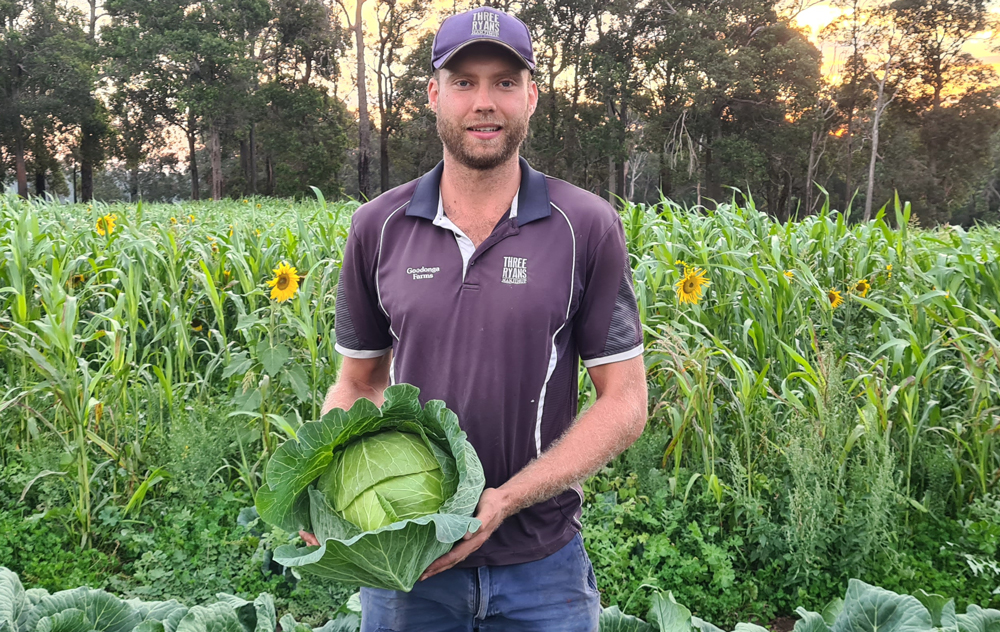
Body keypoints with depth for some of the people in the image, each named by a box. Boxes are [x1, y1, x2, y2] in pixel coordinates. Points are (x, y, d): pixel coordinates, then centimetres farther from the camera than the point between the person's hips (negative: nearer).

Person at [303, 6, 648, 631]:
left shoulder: (589, 227, -8)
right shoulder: (378, 228, -2)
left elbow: (624, 402, -7)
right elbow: (358, 383, 7)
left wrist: (505, 499, -17)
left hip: (539, 564, -1)